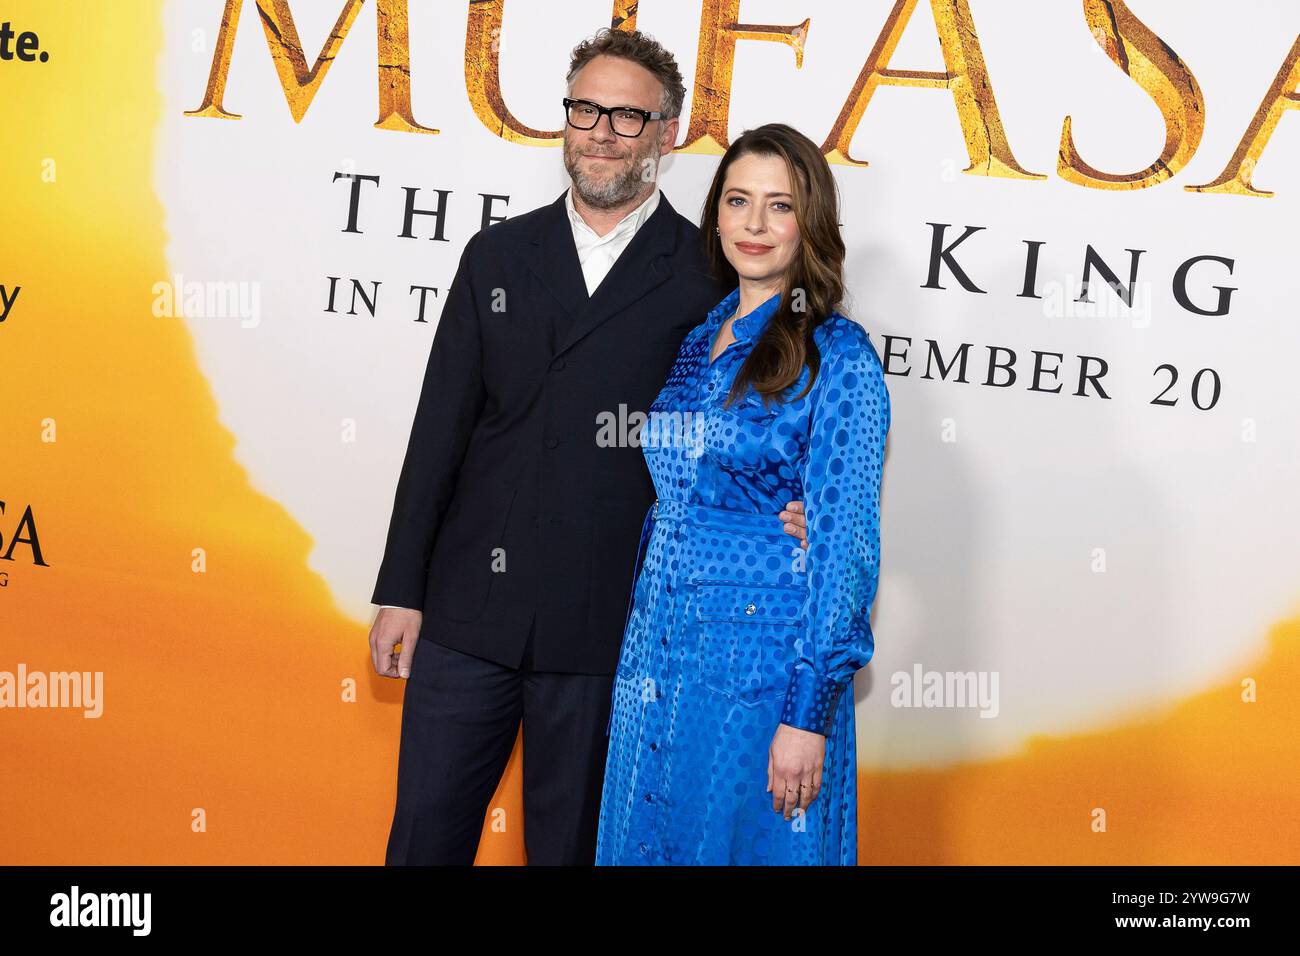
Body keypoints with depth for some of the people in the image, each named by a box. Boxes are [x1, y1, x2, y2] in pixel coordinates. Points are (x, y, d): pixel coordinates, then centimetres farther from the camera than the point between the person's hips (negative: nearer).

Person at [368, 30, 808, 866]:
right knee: (426, 829, 10)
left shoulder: (707, 276, -2)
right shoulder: (498, 255, 8)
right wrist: (401, 590, 5)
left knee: (571, 841, 11)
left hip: (602, 626, -2)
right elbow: (441, 428, 7)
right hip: (470, 608, 3)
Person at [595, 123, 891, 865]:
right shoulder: (700, 341, 9)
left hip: (762, 664, -6)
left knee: (744, 842, 6)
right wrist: (644, 647, 11)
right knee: (648, 839, 15)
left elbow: (844, 544, -13)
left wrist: (808, 713, -17)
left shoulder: (837, 356, -10)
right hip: (657, 654, 7)